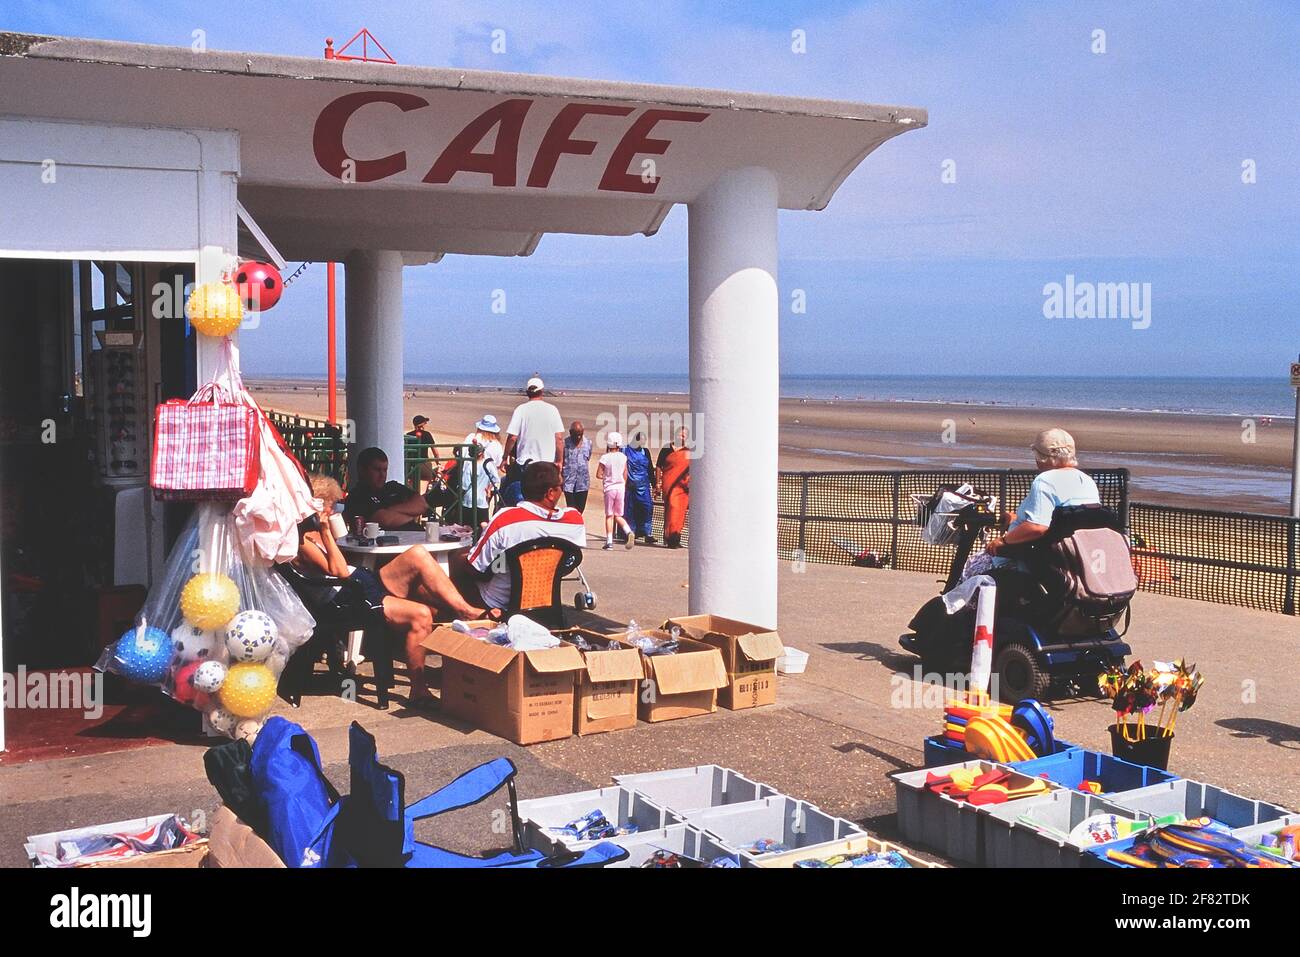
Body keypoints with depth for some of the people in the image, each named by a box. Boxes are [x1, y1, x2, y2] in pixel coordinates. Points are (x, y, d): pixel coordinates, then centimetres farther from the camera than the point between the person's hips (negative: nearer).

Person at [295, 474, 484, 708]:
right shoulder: (301, 540, -8)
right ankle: (418, 691, -21)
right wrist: (325, 531, -15)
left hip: (368, 581, 10)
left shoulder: (314, 533, 20)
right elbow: (339, 572, -18)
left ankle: (465, 610, -16)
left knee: (417, 555, -13)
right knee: (420, 615, -28)